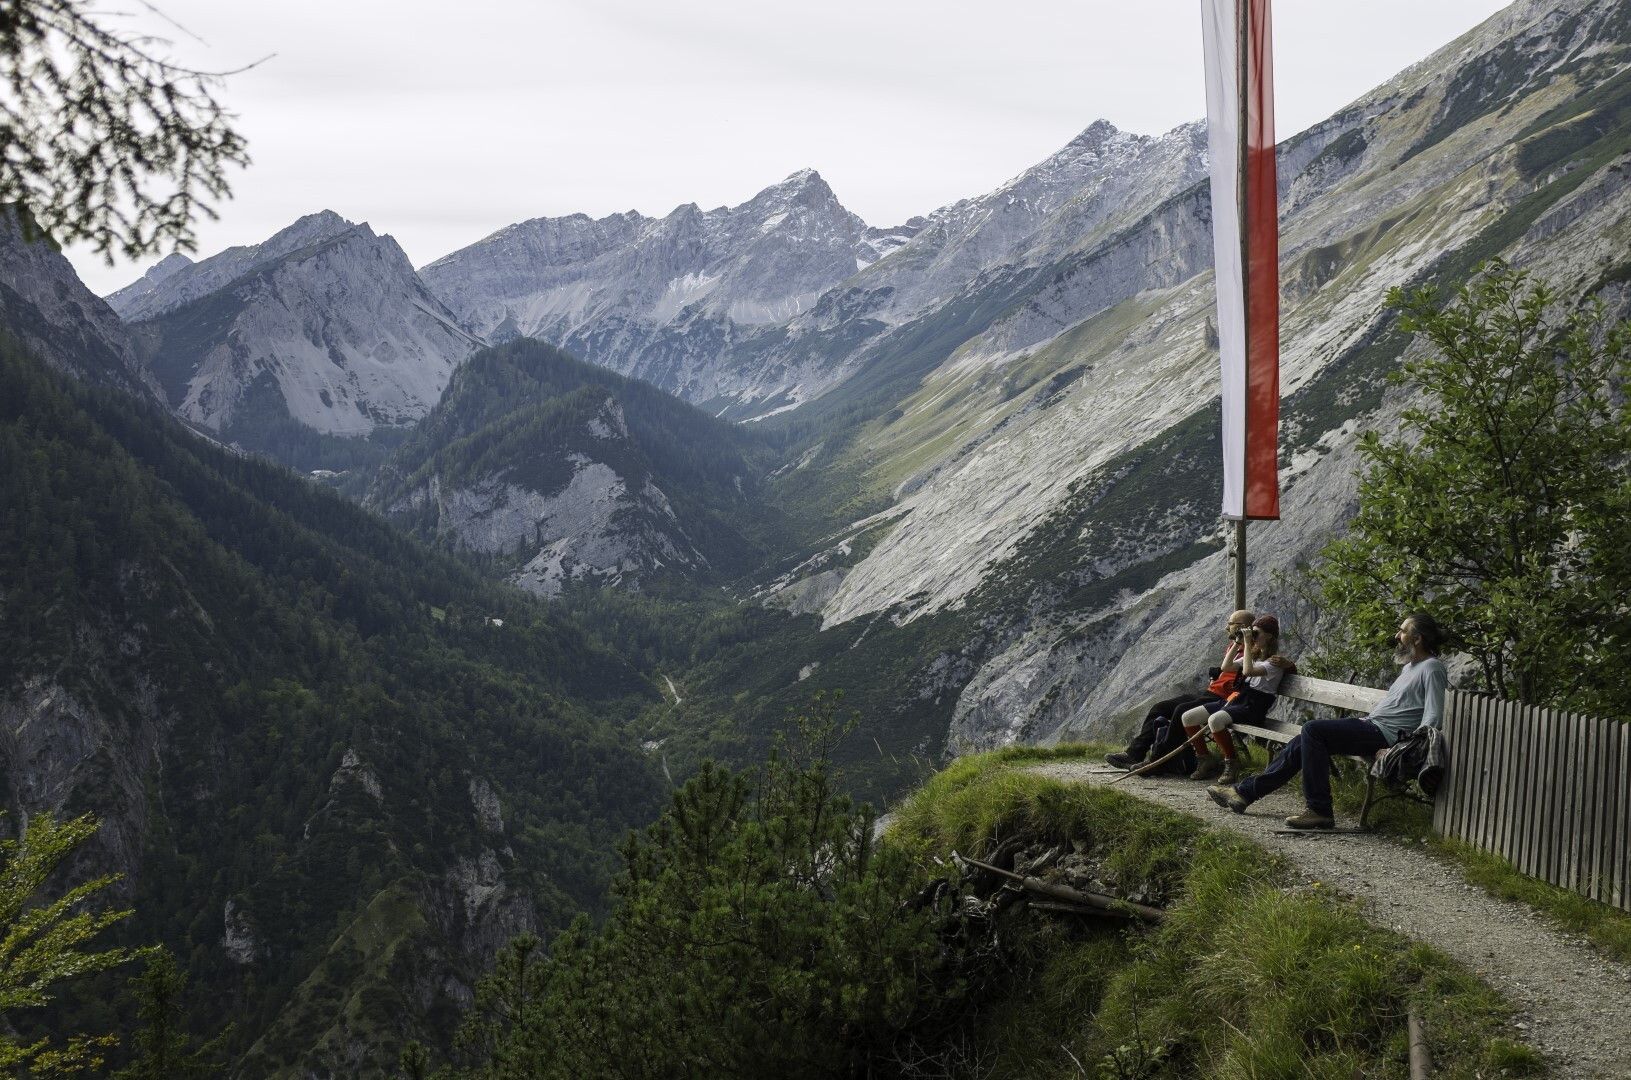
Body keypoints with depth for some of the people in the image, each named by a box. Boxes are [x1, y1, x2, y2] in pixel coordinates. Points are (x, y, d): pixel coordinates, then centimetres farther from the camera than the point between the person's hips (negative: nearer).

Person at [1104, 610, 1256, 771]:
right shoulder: (1233, 646, 22)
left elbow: (1227, 667, -24)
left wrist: (1237, 642, -18)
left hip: (1222, 698, -10)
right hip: (1210, 693, 10)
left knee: (1182, 711, -32)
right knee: (1159, 708, 3)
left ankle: (1160, 759, -27)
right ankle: (1134, 752, -4)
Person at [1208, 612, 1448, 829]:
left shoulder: (1432, 669, -9)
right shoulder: (1410, 666, 23)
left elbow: (1433, 717, -18)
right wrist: (1361, 721, 21)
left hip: (1384, 732, -10)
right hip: (1371, 724, 10)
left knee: (1313, 730, -23)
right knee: (1302, 744, 2)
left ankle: (1320, 811, -23)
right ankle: (1245, 792, 4)